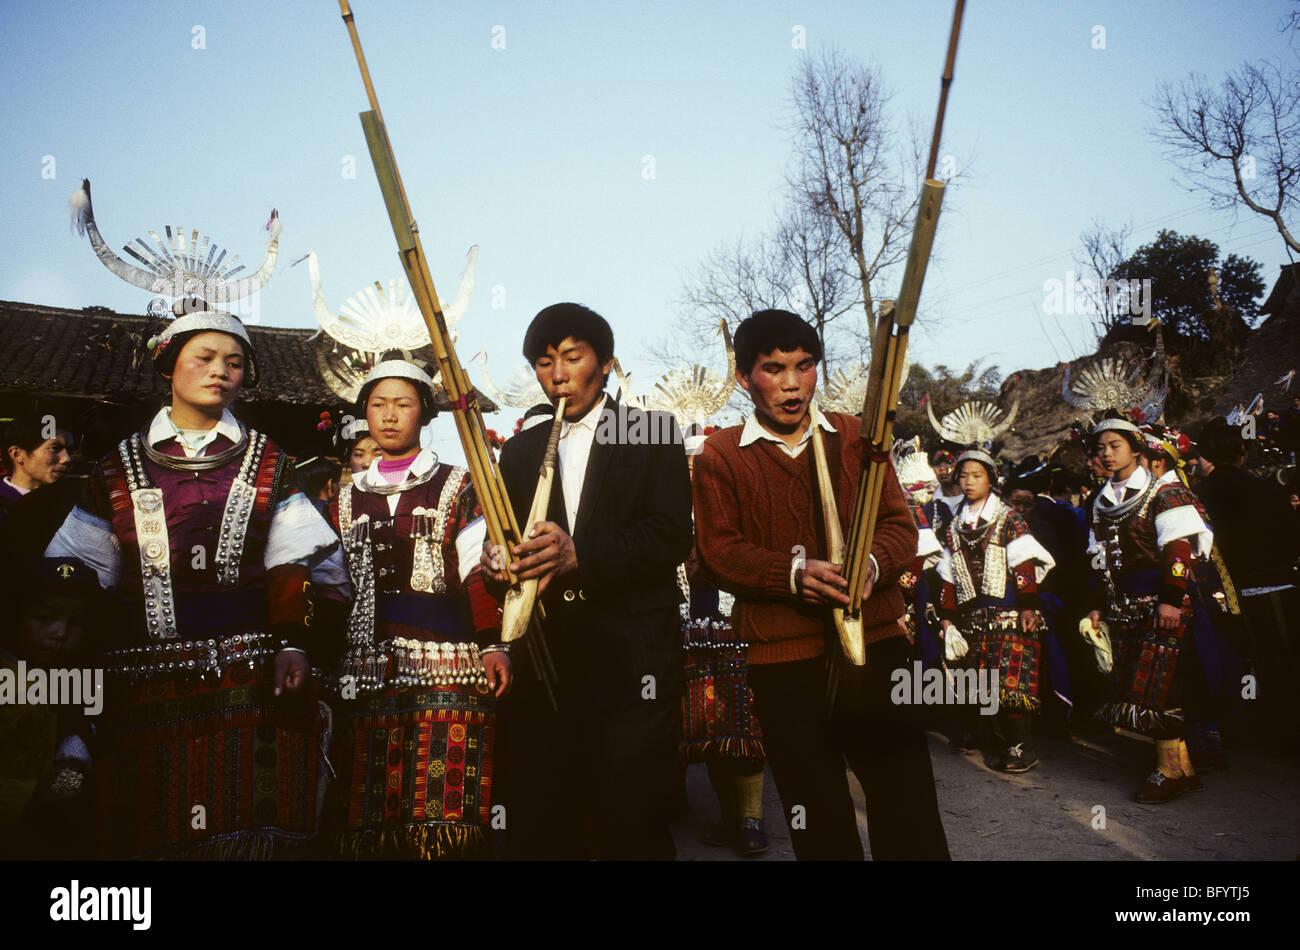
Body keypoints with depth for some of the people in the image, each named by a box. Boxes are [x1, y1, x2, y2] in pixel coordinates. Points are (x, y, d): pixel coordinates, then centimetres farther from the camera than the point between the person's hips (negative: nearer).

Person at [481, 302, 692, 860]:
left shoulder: (653, 434, 5)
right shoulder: (519, 452, 18)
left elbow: (672, 537, -7)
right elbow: (506, 545, 14)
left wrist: (580, 555, -19)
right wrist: (497, 563, -9)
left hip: (631, 663, -3)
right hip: (541, 663, 4)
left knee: (631, 829, -1)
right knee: (537, 831, 6)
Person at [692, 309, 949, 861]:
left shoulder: (855, 438, 11)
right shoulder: (720, 457, 5)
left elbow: (899, 524, 7)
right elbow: (718, 551, -2)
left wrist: (873, 563, -15)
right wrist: (792, 573, -19)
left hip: (876, 641, 1)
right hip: (782, 655, -1)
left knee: (908, 808, 1)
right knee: (817, 819, 9)